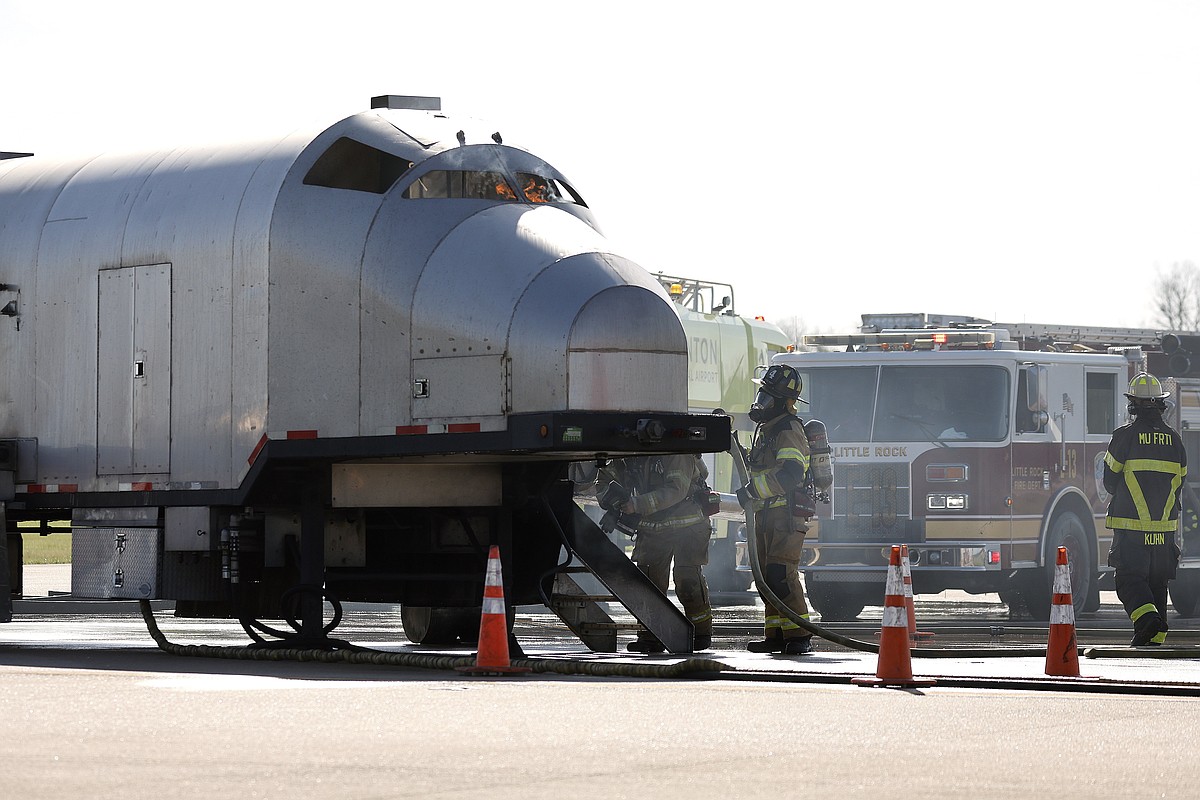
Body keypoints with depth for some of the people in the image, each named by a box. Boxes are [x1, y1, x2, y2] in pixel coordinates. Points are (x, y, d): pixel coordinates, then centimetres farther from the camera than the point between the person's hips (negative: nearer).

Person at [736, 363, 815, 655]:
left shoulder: (789, 431, -13)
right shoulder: (764, 430, 19)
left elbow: (790, 475, -26)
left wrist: (752, 491, -24)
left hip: (787, 515, -10)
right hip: (766, 515, 10)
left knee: (781, 575, -17)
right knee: (767, 576, 8)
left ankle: (799, 636, -17)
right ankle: (776, 636, 12)